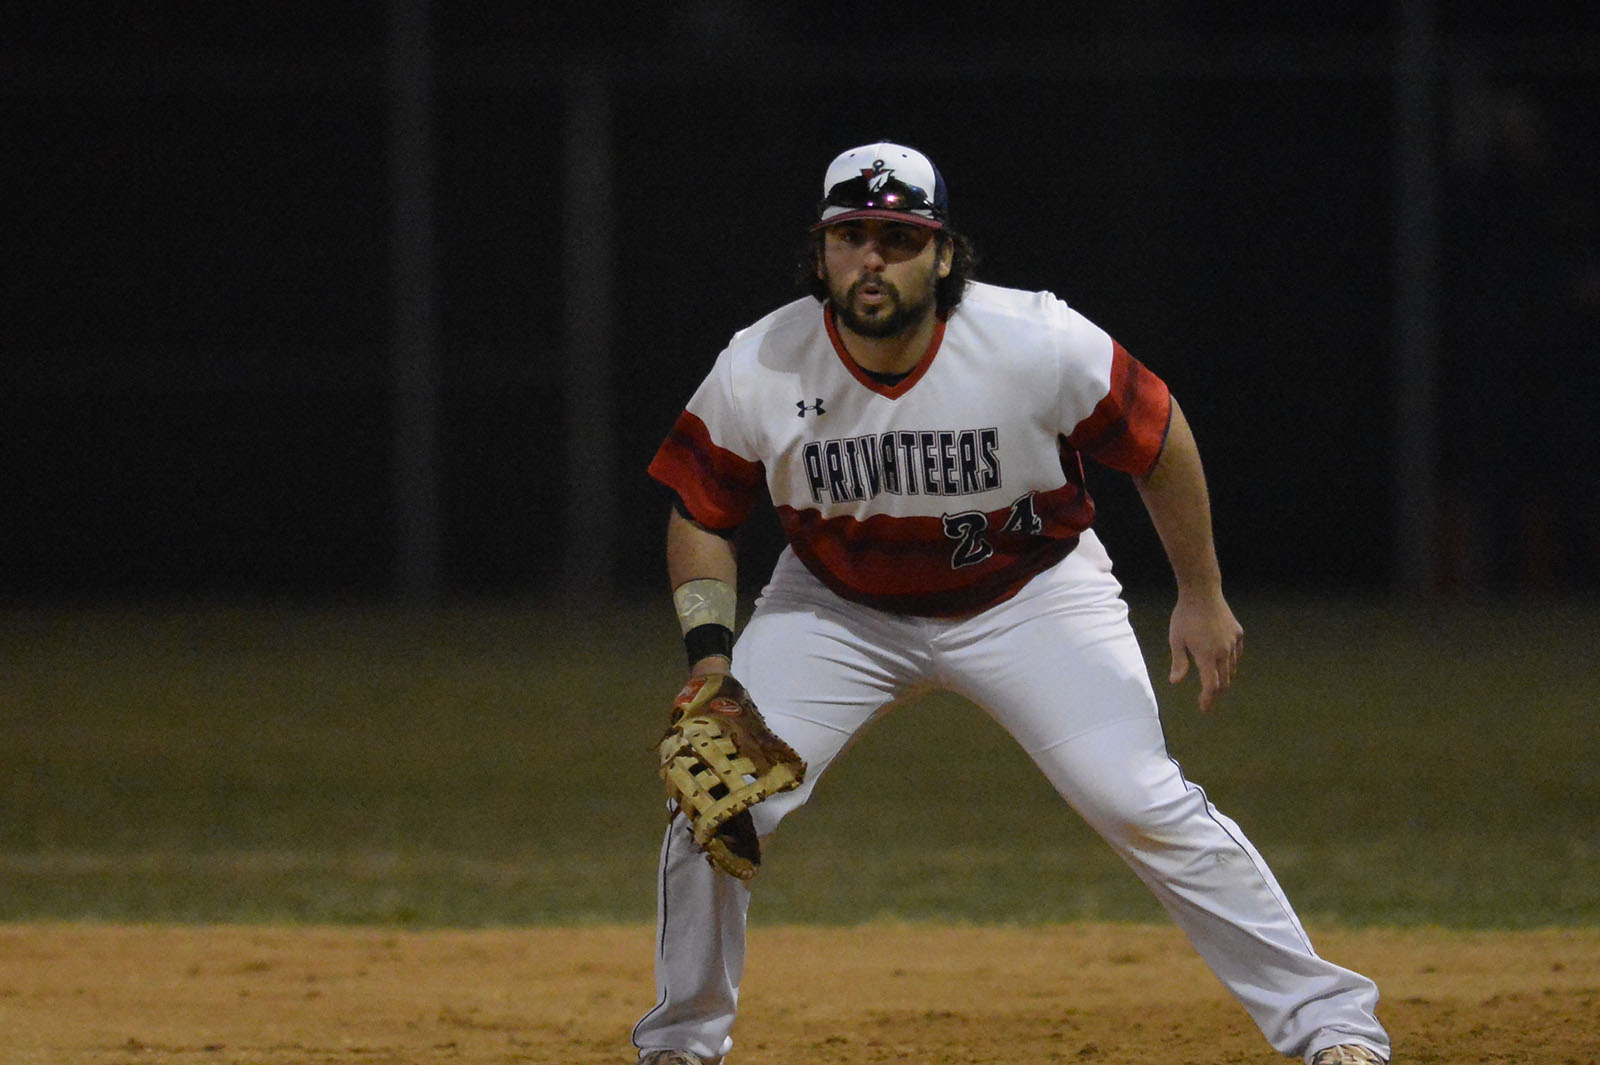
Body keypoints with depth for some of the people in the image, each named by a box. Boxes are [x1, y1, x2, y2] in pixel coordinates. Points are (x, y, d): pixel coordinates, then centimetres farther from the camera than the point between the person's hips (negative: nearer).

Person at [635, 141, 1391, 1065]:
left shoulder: (1040, 346, -27)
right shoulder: (758, 373, -21)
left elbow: (1159, 439, -10)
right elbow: (702, 515, -5)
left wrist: (1202, 599, -4)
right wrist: (710, 661, -18)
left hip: (1032, 594, -2)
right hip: (838, 607, 2)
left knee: (1145, 805, -15)